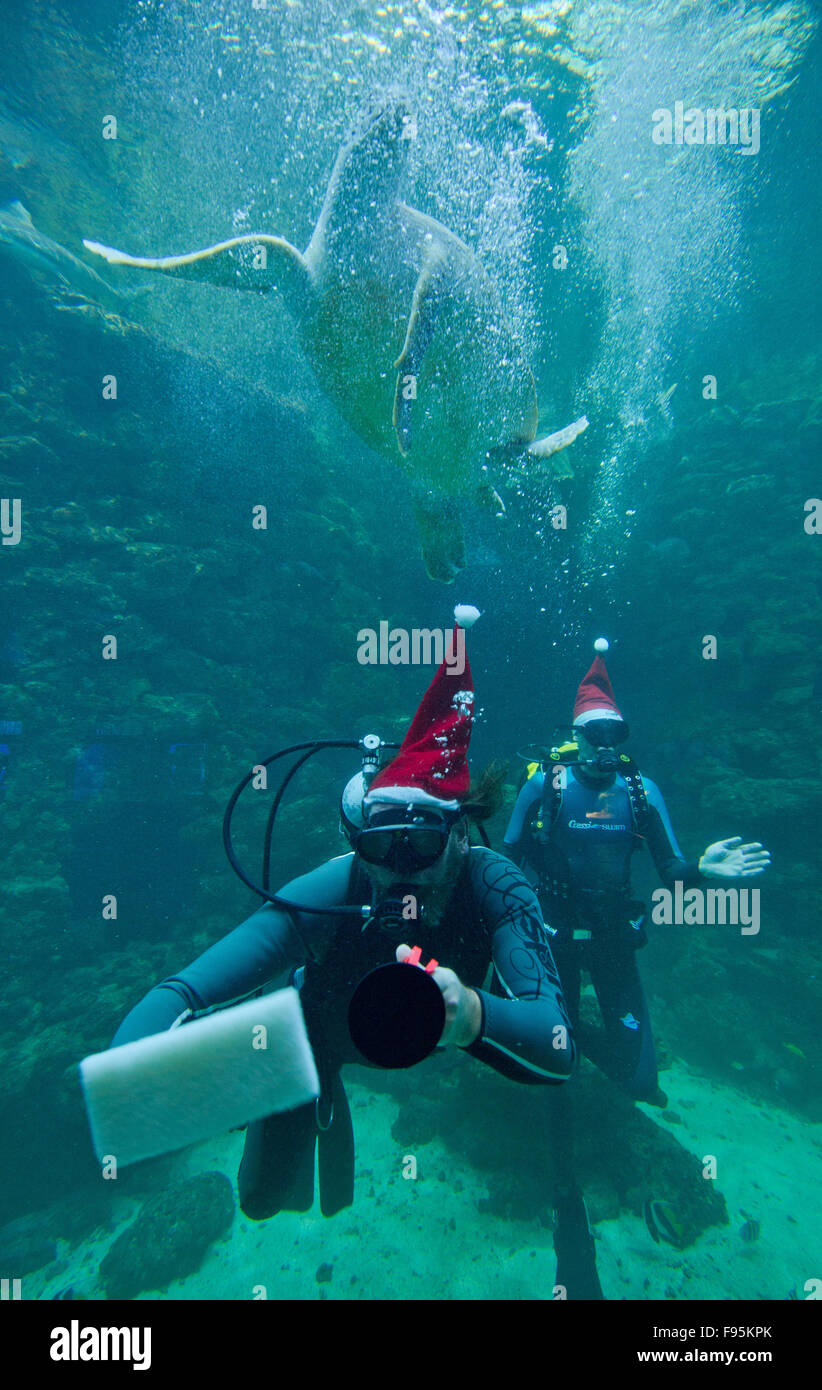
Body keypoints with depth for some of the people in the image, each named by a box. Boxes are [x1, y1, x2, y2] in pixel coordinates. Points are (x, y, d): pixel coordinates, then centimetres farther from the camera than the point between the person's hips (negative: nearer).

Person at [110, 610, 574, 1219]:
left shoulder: (495, 887, -37)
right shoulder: (331, 892, -39)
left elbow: (559, 1051, -46)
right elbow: (179, 994, -42)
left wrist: (470, 1014, -68)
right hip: (328, 1040, -1)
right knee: (271, 1204, 5)